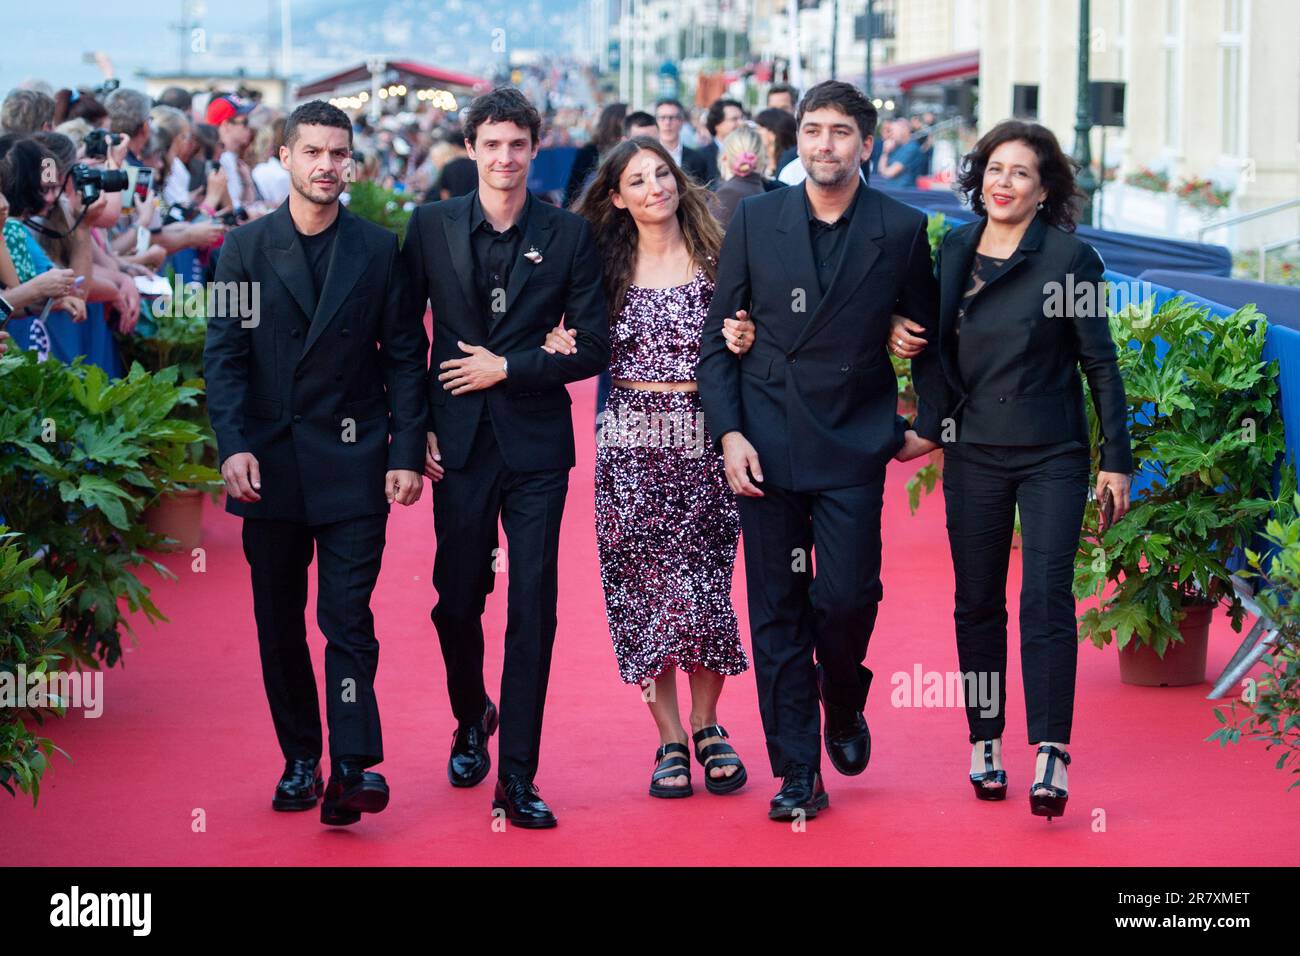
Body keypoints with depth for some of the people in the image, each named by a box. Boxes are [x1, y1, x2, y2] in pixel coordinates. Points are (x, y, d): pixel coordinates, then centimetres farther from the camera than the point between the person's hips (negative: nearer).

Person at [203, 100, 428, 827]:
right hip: (269, 463, 2)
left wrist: (407, 452, -4)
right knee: (280, 624, 9)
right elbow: (225, 354, 1)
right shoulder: (246, 248, 5)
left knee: (348, 619, -9)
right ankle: (300, 759, 19)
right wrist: (233, 445, -12)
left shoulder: (380, 249, 4)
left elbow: (406, 356, 3)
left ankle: (354, 768, -13)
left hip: (352, 461, -2)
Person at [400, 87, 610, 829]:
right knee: (457, 600, 10)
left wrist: (508, 368, -10)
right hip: (459, 441, 1)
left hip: (537, 441, -1)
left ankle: (517, 776, 1)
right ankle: (472, 718, 38)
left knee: (534, 607, -4)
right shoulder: (431, 227, 3)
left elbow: (594, 348, -1)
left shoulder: (569, 235, 0)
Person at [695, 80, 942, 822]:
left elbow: (927, 334, 12)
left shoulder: (903, 229, 1)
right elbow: (718, 335, 4)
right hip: (766, 445, 1)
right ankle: (799, 774, 11)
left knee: (846, 597, -8)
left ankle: (843, 704, 25)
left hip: (854, 445, -1)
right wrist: (729, 432, -4)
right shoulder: (756, 220, 3)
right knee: (778, 612, 2)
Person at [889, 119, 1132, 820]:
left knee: (1046, 599, -11)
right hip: (973, 454, 4)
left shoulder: (1069, 257, -6)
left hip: (1052, 457, -4)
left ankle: (1051, 758, -14)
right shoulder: (953, 250, 6)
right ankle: (985, 743, 19)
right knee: (977, 603, 8)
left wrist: (1116, 459, -5)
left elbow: (1100, 362, -4)